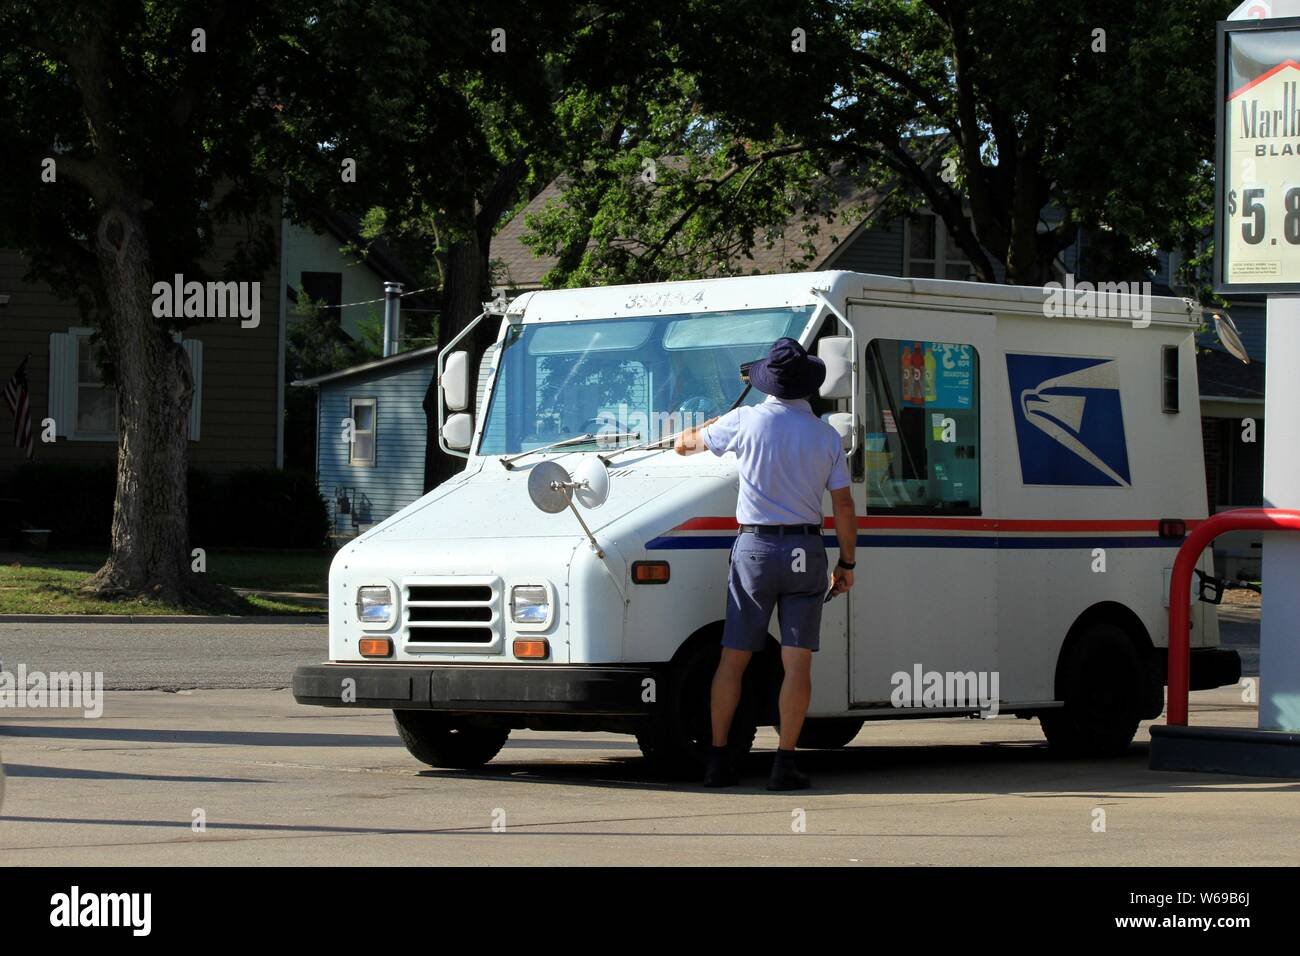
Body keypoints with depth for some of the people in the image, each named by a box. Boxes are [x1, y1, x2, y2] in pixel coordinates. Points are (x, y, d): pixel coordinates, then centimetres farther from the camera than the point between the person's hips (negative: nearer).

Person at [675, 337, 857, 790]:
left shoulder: (746, 421, -4)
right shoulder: (826, 435, 0)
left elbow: (684, 444, 10)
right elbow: (843, 506, 1)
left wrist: (715, 422, 30)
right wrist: (846, 564, 11)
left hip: (754, 548, 0)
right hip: (805, 551, 0)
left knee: (733, 658, 7)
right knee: (797, 662, -1)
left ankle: (718, 758, 5)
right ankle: (784, 763, -5)